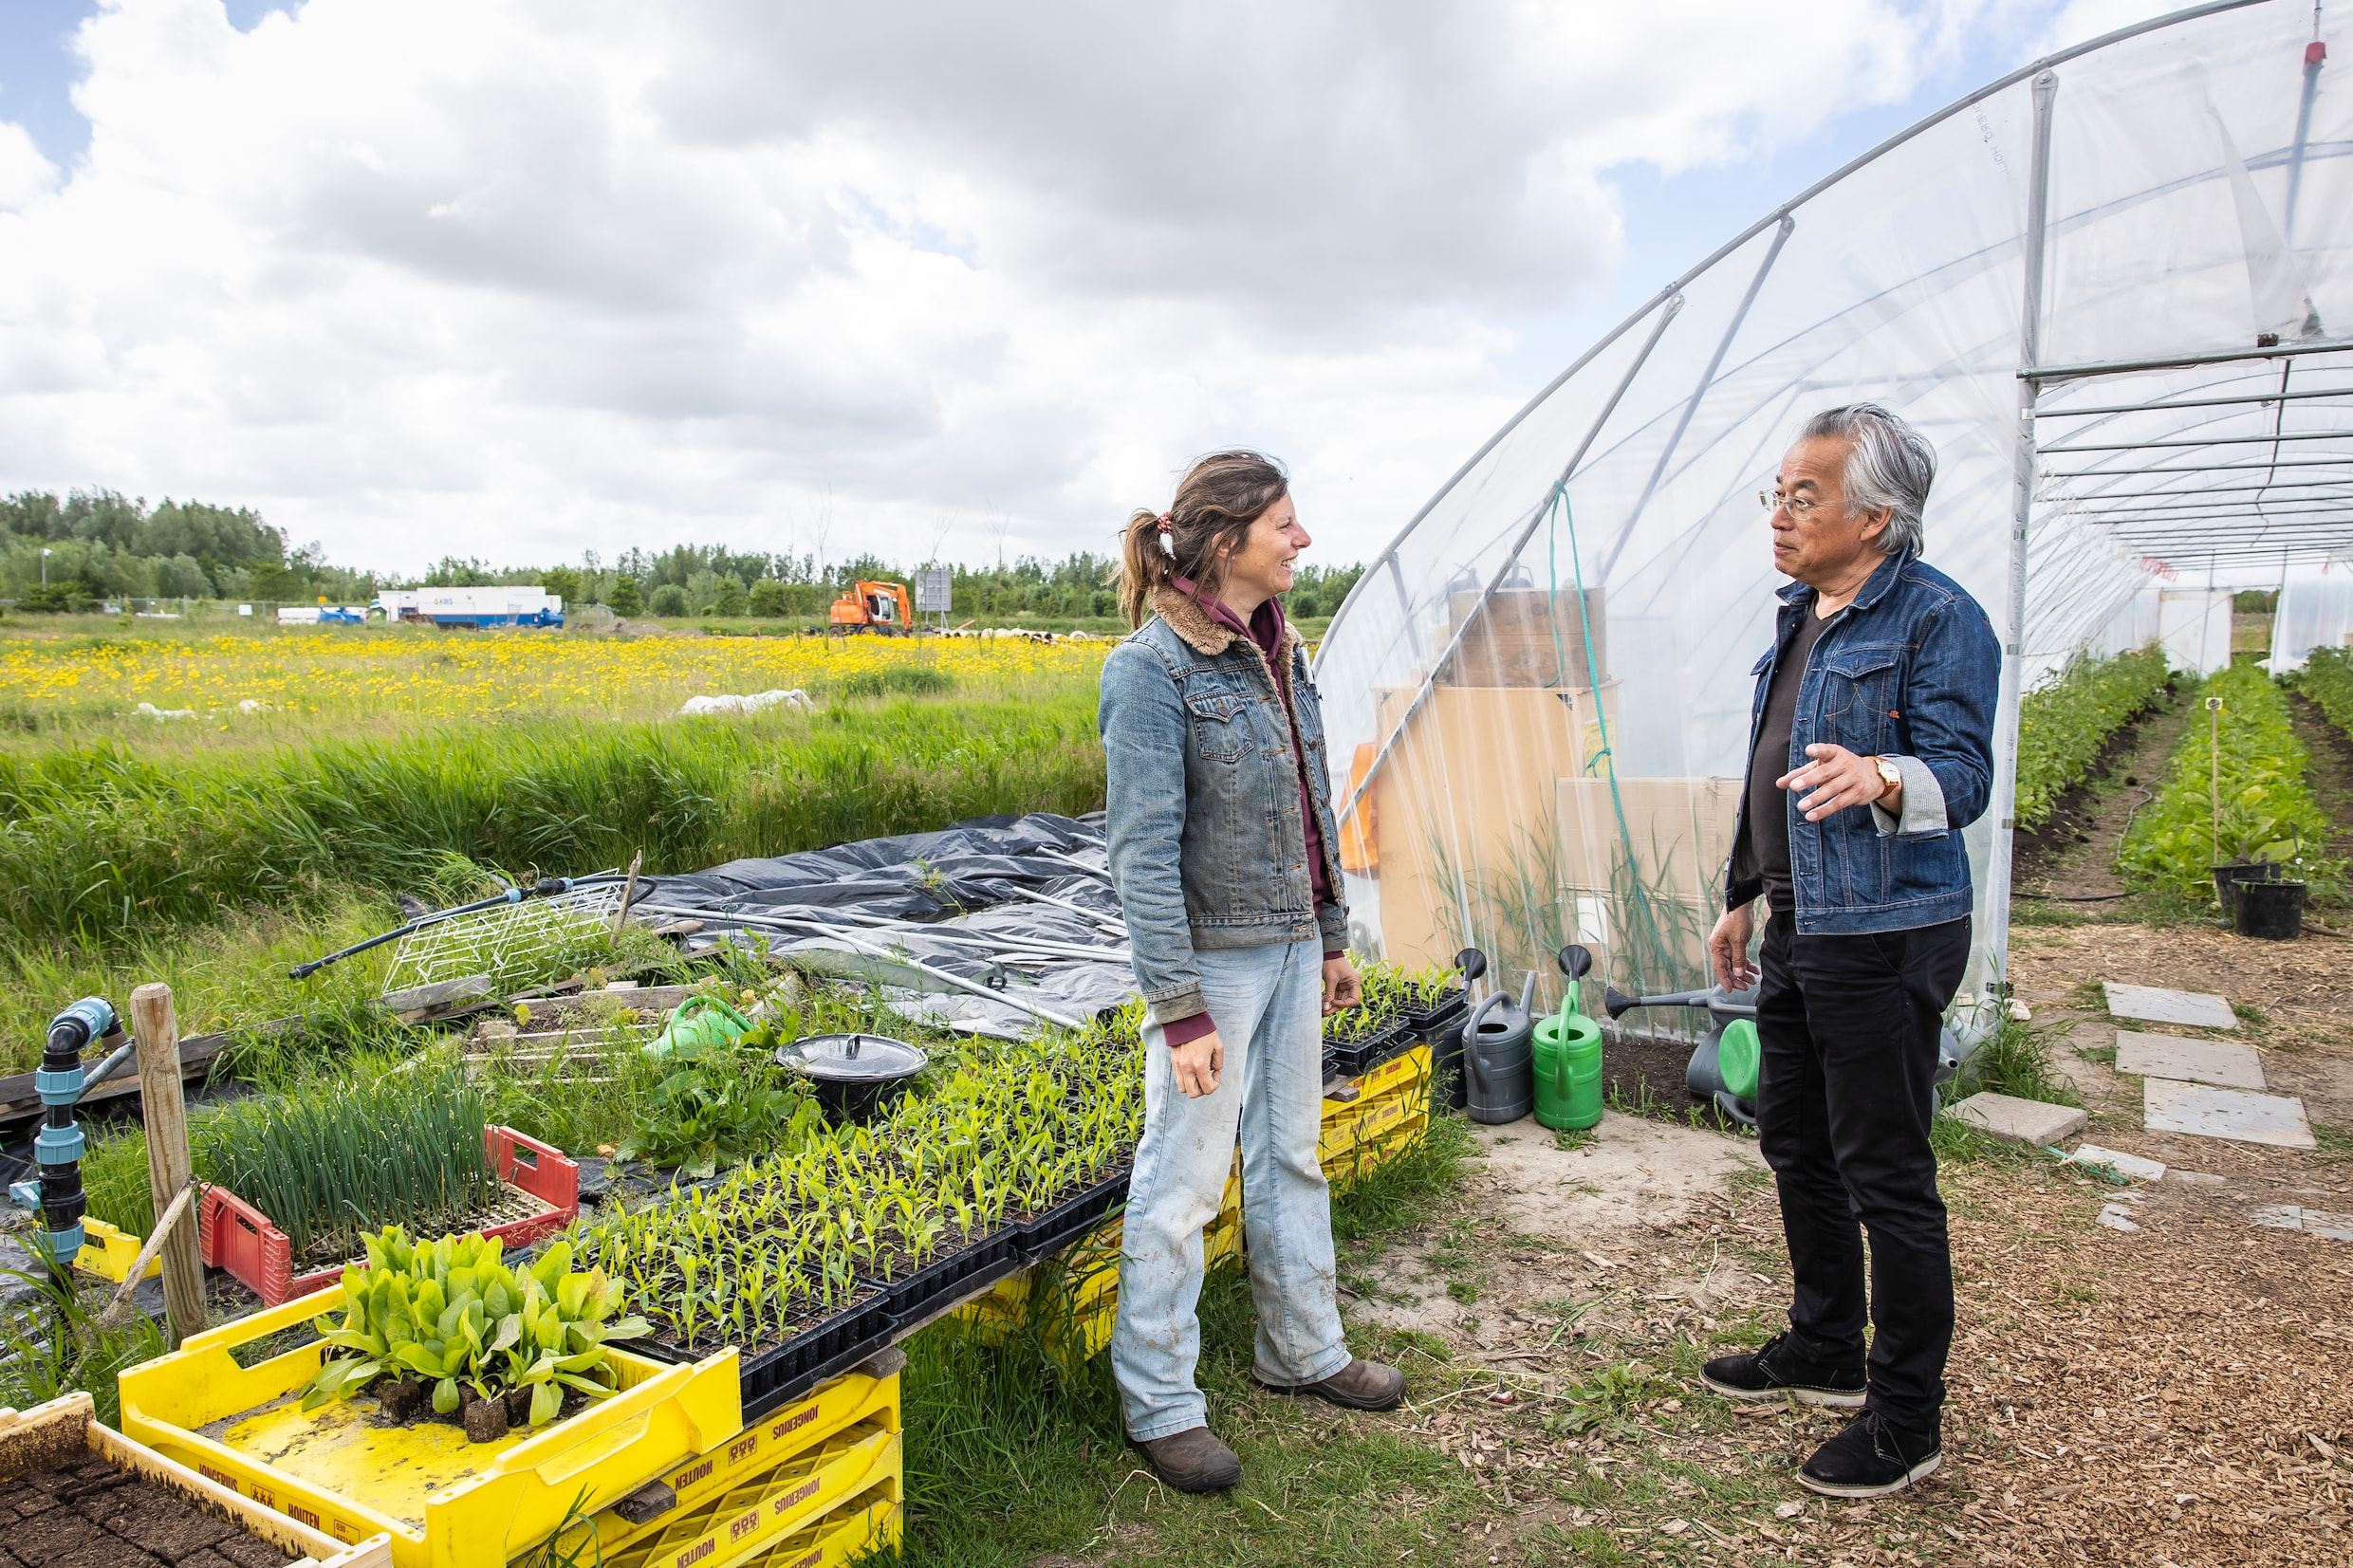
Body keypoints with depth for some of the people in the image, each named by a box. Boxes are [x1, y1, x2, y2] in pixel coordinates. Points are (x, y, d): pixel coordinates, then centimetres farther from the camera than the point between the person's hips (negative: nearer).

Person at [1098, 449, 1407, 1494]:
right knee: (1182, 1181, 3)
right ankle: (1159, 1405, 18)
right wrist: (1179, 1009, -20)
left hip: (1292, 946, 8)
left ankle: (1303, 1350, 37)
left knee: (1291, 1156, 19)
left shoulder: (1278, 647, 8)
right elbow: (1143, 849, -18)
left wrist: (1332, 936, 17)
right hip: (1214, 956, -8)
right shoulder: (1152, 668, -16)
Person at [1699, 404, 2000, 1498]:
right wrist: (1743, 898, 20)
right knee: (1795, 1147, 18)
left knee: (1886, 1177, 0)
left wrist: (1881, 776, -43)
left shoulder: (1938, 618, -13)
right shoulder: (1801, 616, 14)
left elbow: (1964, 773, -22)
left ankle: (1906, 1419, 16)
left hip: (1885, 936, -9)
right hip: (1798, 932, 9)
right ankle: (1825, 1350, 37)